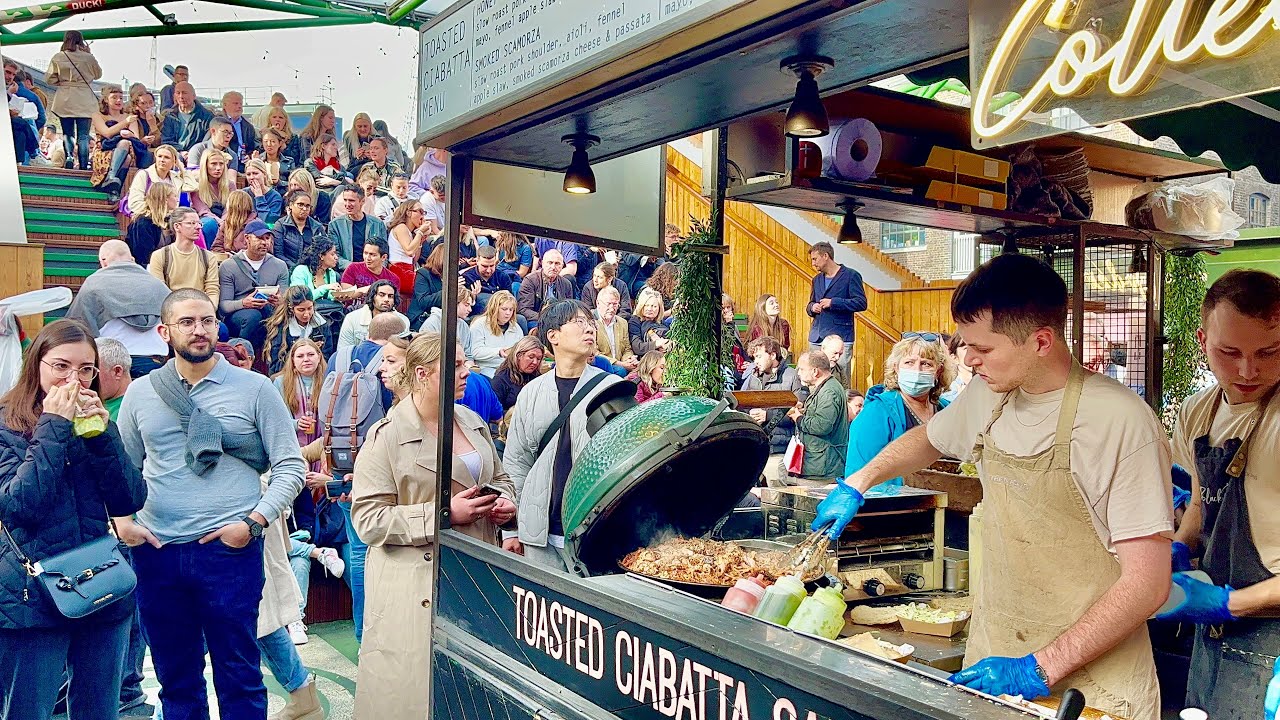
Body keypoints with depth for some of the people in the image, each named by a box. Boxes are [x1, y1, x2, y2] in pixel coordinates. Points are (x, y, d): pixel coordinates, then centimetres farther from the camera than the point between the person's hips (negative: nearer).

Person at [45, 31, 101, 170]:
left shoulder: (57, 58, -1)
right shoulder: (88, 57, -4)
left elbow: (49, 79, 1)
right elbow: (98, 74, 13)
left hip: (65, 100, 1)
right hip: (84, 101, -1)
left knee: (67, 133, 12)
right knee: (83, 135, 3)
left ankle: (69, 156, -12)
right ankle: (83, 166, -2)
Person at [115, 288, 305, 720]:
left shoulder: (255, 389, -2)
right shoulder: (141, 393, 8)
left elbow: (290, 466, -3)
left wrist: (254, 522, -12)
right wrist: (122, 520, 0)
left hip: (230, 551, -3)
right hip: (156, 552, 3)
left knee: (239, 676, 5)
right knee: (175, 677, 16)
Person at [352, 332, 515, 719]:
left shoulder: (473, 422, 9)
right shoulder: (386, 436, -11)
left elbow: (499, 477, 23)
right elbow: (367, 519, -15)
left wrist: (504, 501, 0)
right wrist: (445, 513, -20)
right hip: (416, 588, -5)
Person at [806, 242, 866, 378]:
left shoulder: (850, 275, -1)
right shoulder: (817, 279, 20)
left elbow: (861, 303, -9)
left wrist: (833, 302, -13)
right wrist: (812, 308, 3)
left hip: (840, 337, -6)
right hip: (816, 339, 6)